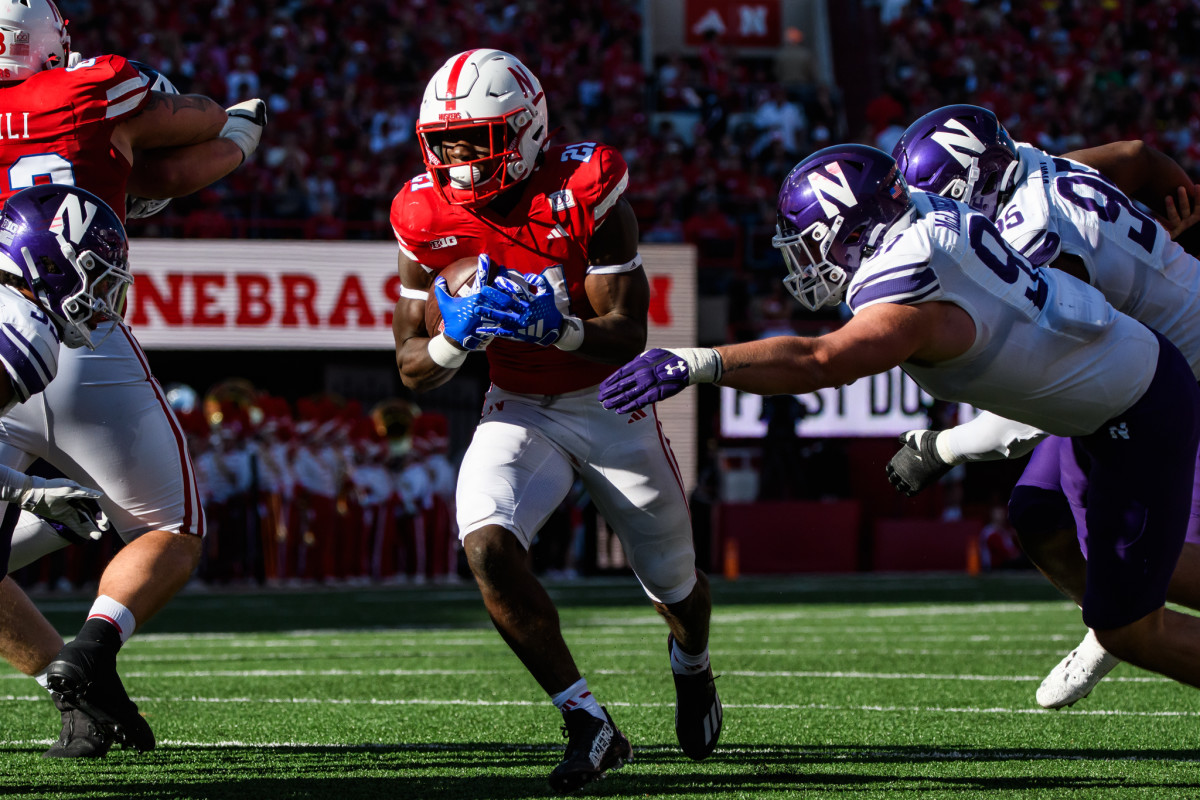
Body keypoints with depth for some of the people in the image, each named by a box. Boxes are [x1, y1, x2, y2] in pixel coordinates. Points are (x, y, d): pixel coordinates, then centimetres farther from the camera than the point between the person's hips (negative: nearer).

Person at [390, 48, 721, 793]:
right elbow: (412, 369, -7)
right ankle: (590, 725, -16)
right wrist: (455, 337, -29)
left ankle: (692, 667, 52)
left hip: (612, 406, -2)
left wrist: (552, 326, -42)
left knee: (673, 583, 13)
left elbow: (627, 338, -23)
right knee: (487, 546, -27)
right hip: (521, 412, 2)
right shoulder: (428, 217, -12)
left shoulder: (586, 193, -23)